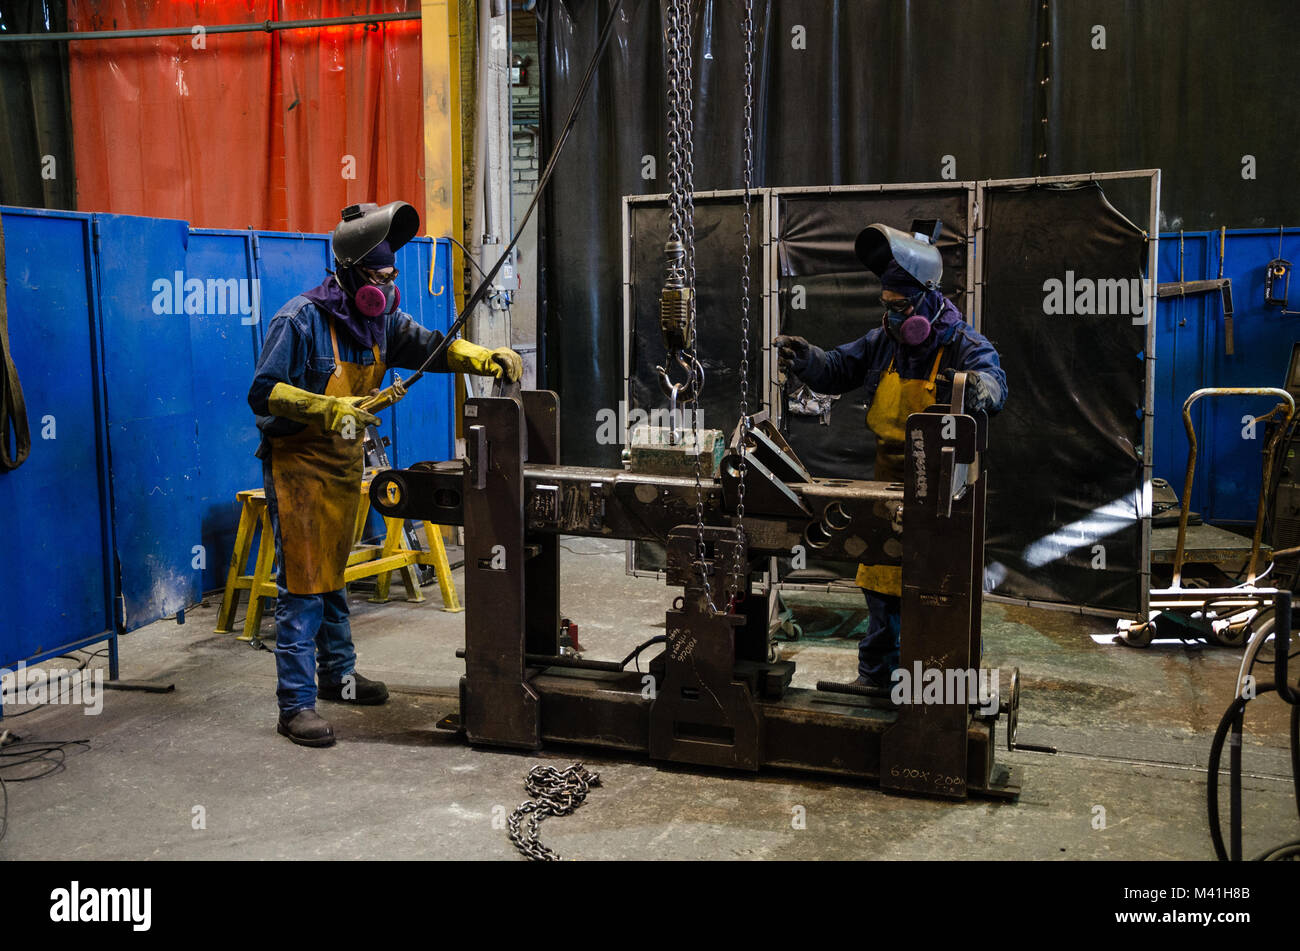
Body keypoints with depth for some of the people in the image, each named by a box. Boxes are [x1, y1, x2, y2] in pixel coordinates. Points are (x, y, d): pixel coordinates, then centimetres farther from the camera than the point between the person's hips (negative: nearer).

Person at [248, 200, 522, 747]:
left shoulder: (378, 321, 5)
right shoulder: (301, 320, -18)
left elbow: (428, 346, 3)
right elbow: (262, 392, -19)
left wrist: (486, 359, -15)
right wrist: (330, 410, -30)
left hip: (344, 464, 8)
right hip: (299, 465, -8)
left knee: (332, 575, 20)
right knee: (303, 586, -8)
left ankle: (338, 675, 33)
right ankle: (296, 705, -2)